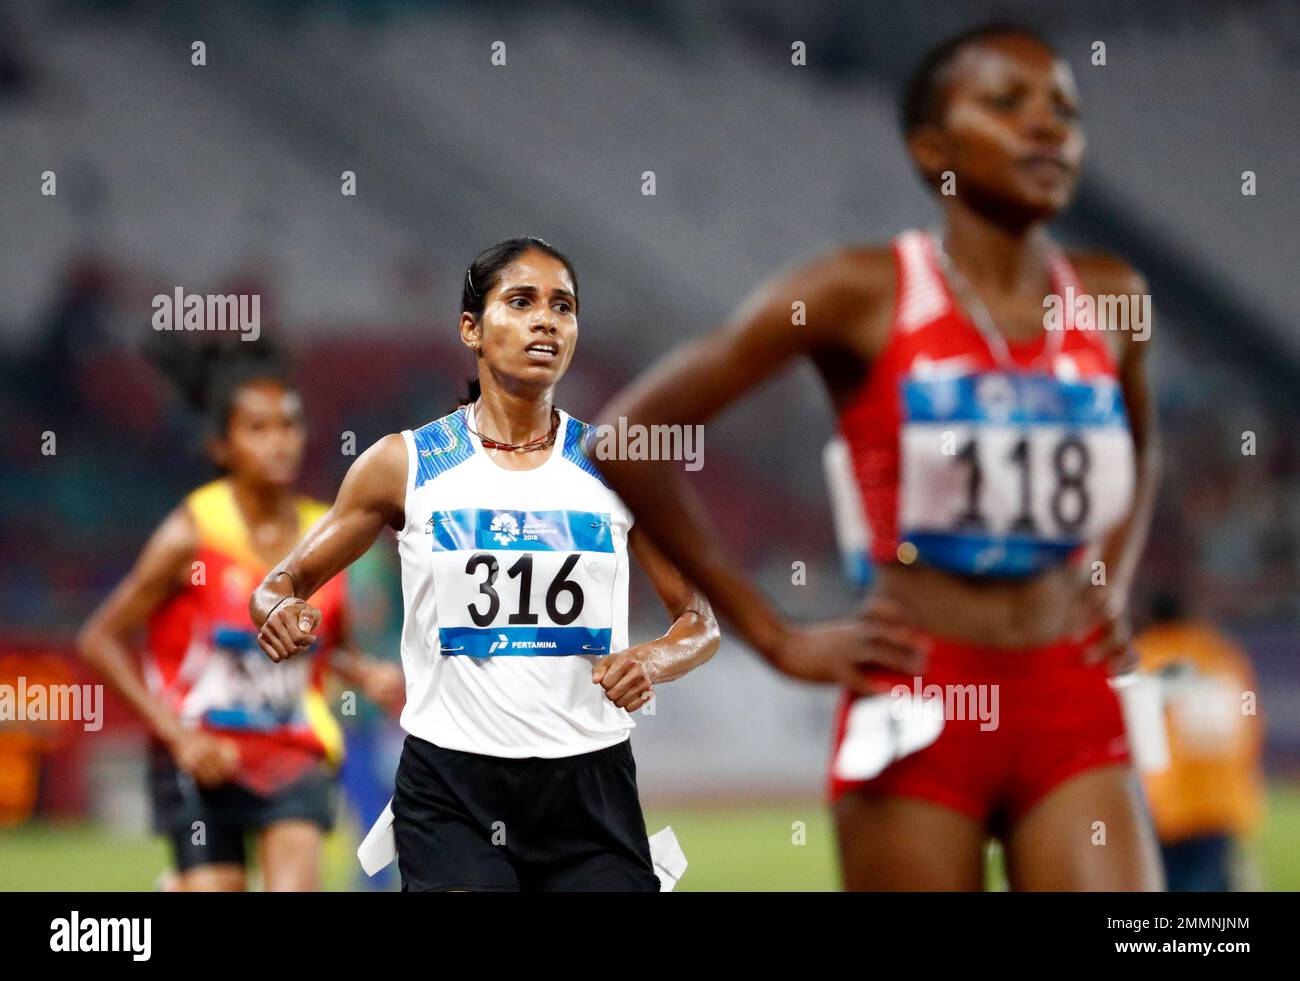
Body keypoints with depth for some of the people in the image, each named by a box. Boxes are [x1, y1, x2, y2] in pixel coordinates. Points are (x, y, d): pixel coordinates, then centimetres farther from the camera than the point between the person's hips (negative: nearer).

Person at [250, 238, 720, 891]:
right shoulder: (405, 463, 3)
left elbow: (700, 621, 12)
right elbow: (285, 583, 9)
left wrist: (653, 662, -12)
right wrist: (281, 609, -15)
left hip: (589, 784, 2)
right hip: (450, 789, -2)